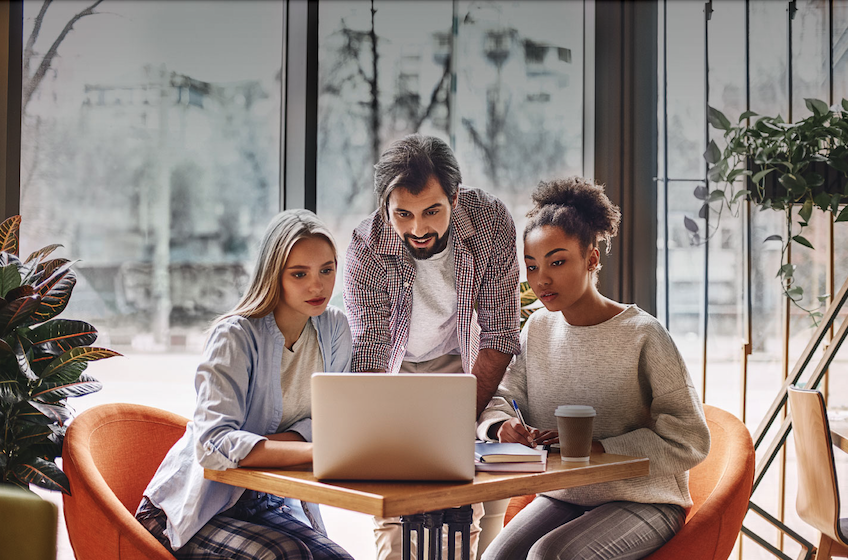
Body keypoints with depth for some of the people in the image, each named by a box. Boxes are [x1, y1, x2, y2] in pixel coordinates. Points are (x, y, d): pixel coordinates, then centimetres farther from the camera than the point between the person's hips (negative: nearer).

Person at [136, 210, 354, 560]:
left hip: (266, 501, 5)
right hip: (198, 505, -5)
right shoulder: (235, 337, -19)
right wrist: (316, 450, -41)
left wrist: (264, 446, -16)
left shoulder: (334, 328, -1)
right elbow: (213, 443, -30)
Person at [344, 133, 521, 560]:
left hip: (462, 362, 1)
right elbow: (369, 354, -27)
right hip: (396, 368, 0)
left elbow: (499, 333, -19)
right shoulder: (367, 248, -27)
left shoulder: (491, 221, -25)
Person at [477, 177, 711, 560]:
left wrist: (594, 447, -23)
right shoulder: (538, 328, 3)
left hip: (642, 501, -4)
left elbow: (689, 441, -15)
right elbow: (498, 399, 9)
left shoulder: (641, 335, -14)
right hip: (562, 497, 4)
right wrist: (502, 425, -16)